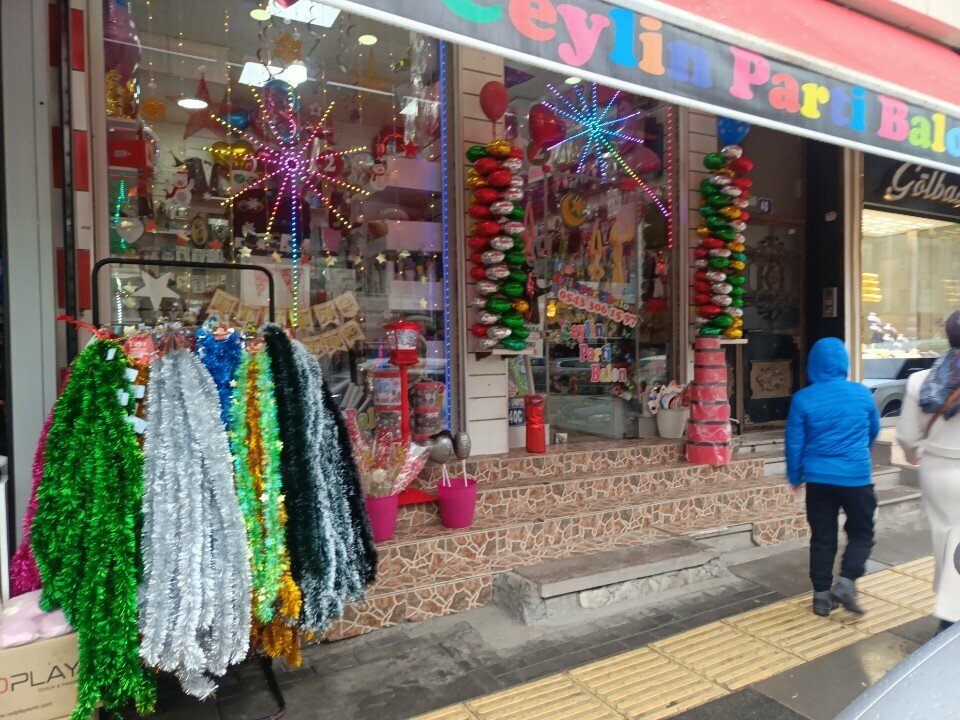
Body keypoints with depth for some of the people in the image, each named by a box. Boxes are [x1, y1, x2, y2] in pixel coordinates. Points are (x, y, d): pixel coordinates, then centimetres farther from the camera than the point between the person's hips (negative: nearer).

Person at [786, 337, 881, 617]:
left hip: (818, 478, 0)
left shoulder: (803, 399, -9)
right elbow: (874, 431, 13)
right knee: (861, 533, 16)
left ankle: (822, 595, 14)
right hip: (857, 477, 0)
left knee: (822, 537, 11)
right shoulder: (862, 394, -4)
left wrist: (795, 477, 10)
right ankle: (846, 583, 0)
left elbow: (794, 443, -4)